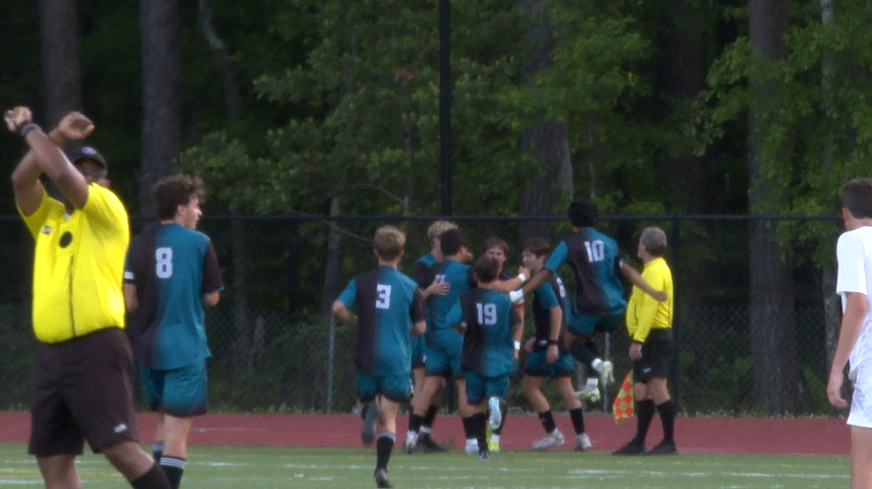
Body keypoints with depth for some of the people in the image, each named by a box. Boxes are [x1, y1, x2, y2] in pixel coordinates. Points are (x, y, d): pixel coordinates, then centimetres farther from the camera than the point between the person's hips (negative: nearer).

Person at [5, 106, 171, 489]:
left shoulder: (107, 210, 1)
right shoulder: (46, 217, 19)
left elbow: (62, 174, -11)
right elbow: (22, 179, 4)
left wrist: (29, 129, 0)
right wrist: (55, 137, -4)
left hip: (96, 349, -7)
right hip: (51, 353, 7)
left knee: (119, 447, -14)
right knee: (53, 458, 4)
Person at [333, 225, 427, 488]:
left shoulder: (362, 282, 1)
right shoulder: (410, 287, 0)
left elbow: (338, 307, -13)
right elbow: (420, 327, 3)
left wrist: (357, 321, 6)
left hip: (367, 356, 0)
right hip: (397, 358, 0)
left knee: (368, 398, 20)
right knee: (389, 418, 4)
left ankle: (370, 410, -18)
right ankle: (382, 468, -12)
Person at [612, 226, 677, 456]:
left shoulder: (655, 271, -14)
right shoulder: (653, 270, 18)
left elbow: (650, 307, -22)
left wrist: (638, 339, -25)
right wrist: (638, 339, 19)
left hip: (653, 337, -10)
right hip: (650, 339, 10)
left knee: (656, 388, -10)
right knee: (641, 390, 11)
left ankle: (669, 442, -8)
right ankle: (638, 443, 15)